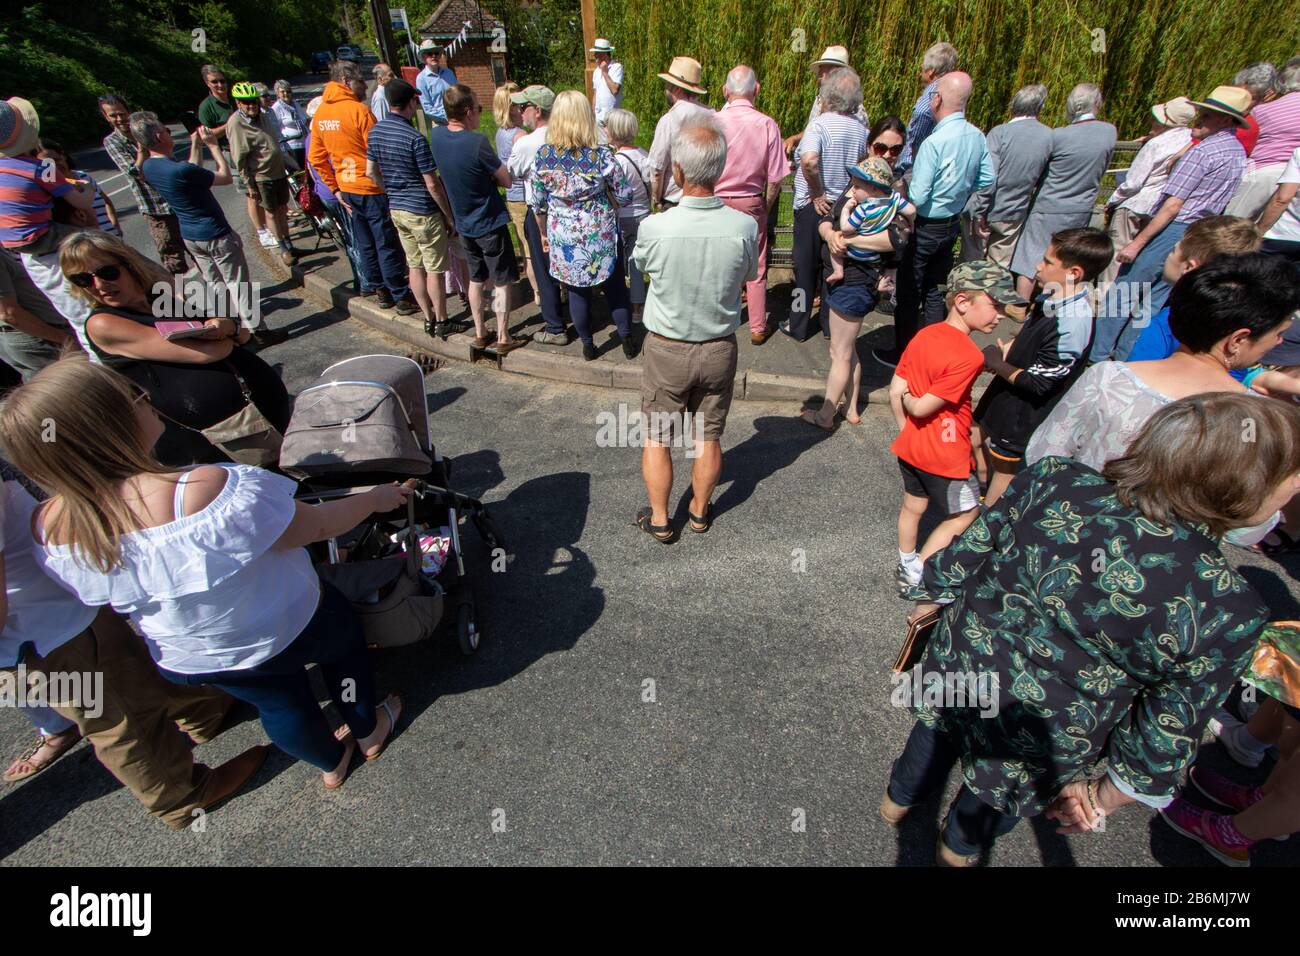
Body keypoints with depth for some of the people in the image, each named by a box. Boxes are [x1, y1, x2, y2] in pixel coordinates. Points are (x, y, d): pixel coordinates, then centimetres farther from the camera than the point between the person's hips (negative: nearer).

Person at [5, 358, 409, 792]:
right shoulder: (205, 491, -39)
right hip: (288, 629, -5)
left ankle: (332, 764, 56)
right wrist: (375, 498, -8)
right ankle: (368, 732, 50)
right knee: (343, 637, 28)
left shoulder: (50, 529, -19)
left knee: (279, 702, 30)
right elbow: (317, 526, -25)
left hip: (187, 660, 5)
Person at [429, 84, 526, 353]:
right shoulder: (477, 142, -23)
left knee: (476, 279, 18)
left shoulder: (436, 135, -3)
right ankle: (503, 339, 11)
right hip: (490, 224, -6)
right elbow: (506, 180, -14)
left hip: (464, 224, 6)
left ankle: (479, 333, 26)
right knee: (501, 283, 5)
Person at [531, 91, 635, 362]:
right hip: (601, 237, -1)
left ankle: (587, 344, 27)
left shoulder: (543, 156, -7)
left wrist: (544, 233, 17)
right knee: (615, 287, 16)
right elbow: (625, 197, -7)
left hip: (563, 238, 2)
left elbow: (538, 204, 1)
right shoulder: (601, 155, -14)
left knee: (576, 291, 16)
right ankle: (627, 339, 21)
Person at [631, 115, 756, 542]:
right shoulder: (745, 227, -17)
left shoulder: (655, 228, -22)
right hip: (720, 348, 2)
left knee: (657, 438, 15)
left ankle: (659, 519, 28)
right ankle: (700, 511, 36)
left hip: (666, 349, -2)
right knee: (708, 438, 18)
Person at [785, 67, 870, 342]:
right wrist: (848, 193, 15)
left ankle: (798, 326, 15)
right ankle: (829, 324, 25)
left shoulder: (819, 125, -17)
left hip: (814, 207, -5)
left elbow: (809, 160, -33)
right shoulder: (862, 130, 3)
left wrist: (817, 194, -21)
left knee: (806, 267, 6)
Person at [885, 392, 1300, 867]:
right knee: (998, 794, 32)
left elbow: (965, 553, -9)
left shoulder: (1054, 479, -22)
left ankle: (899, 799, 63)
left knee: (938, 731, 35)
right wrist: (1107, 796, 4)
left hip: (961, 662, 2)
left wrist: (931, 597, 11)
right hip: (1041, 743, -1)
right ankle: (960, 847, 63)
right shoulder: (1228, 611, -25)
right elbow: (1169, 731, -13)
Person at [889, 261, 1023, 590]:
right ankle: (917, 574, 19)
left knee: (913, 506, 24)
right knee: (964, 514, 13)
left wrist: (907, 431, 11)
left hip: (911, 447, 8)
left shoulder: (923, 335, -3)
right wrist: (911, 399, -4)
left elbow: (895, 392, 0)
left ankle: (906, 564, 43)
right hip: (945, 455, -8)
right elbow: (923, 408, -26)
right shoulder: (969, 356, -26)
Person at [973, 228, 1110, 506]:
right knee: (977, 441, 25)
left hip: (1023, 411, -9)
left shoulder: (1071, 323, -31)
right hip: (1006, 391, 9)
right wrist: (1007, 349, -5)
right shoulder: (1053, 296, -4)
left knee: (1004, 463, 11)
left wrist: (998, 363, -14)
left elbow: (1037, 382, -26)